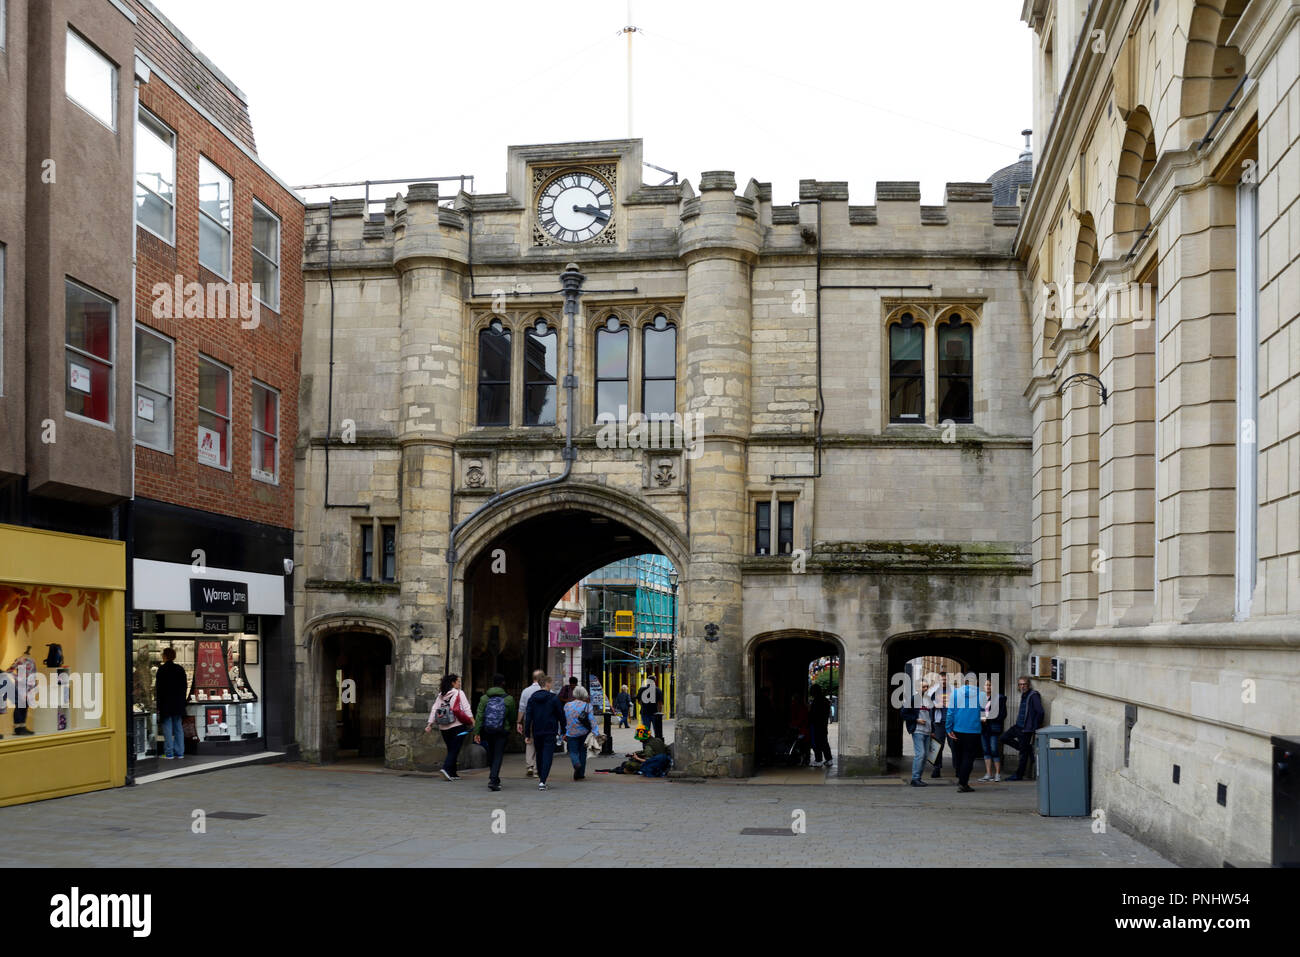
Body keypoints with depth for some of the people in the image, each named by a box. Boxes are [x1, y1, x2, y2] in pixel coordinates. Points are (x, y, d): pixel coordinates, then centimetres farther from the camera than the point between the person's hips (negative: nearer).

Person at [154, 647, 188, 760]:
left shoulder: (162, 669, -9)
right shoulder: (180, 669, 7)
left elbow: (158, 687, -9)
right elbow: (185, 686, 10)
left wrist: (158, 703, -4)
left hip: (166, 704, -5)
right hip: (178, 704, 5)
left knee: (167, 729, -2)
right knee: (178, 728, 9)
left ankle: (169, 754, -3)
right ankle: (179, 752, 9)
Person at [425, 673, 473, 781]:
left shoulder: (440, 695, 12)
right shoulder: (459, 693, -2)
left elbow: (434, 710, 9)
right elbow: (466, 708, -8)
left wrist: (430, 724, 10)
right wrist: (472, 720, -7)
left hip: (444, 727, 5)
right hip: (457, 725, -5)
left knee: (451, 749, 12)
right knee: (455, 749, -5)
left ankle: (452, 774, 12)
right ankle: (446, 768, -21)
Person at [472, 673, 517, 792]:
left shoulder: (484, 698, 0)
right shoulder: (508, 699, -5)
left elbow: (479, 716, -5)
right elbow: (512, 717, 4)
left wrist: (476, 732, -6)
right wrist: (509, 724, 26)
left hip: (488, 731, 3)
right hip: (502, 732, -3)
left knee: (491, 754, 18)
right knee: (498, 755, -2)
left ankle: (494, 778, 28)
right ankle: (493, 780, -16)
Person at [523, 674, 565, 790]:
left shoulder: (532, 699, 4)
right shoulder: (554, 698, -7)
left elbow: (528, 717, 1)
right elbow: (561, 715, -3)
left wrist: (527, 735, 3)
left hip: (536, 732, 4)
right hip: (550, 732, -4)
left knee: (539, 755, 19)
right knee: (547, 756, -3)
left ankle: (540, 778, 29)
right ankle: (542, 781, -14)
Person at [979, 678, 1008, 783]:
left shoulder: (999, 698, -2)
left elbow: (1002, 714, -5)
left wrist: (987, 719, -10)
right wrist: (980, 718, -3)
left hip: (994, 727, -5)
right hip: (983, 727, 5)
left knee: (994, 750, -8)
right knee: (986, 750, 6)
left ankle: (998, 774, 0)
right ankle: (988, 774, 10)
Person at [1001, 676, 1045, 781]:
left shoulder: (1033, 695, -14)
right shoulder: (1023, 695, 13)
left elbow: (1040, 712, -19)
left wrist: (1036, 727, -16)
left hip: (1026, 728, -10)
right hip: (1018, 726, 10)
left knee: (1023, 752, -1)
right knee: (1004, 738, 11)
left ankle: (1019, 775, 9)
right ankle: (1027, 749, 15)